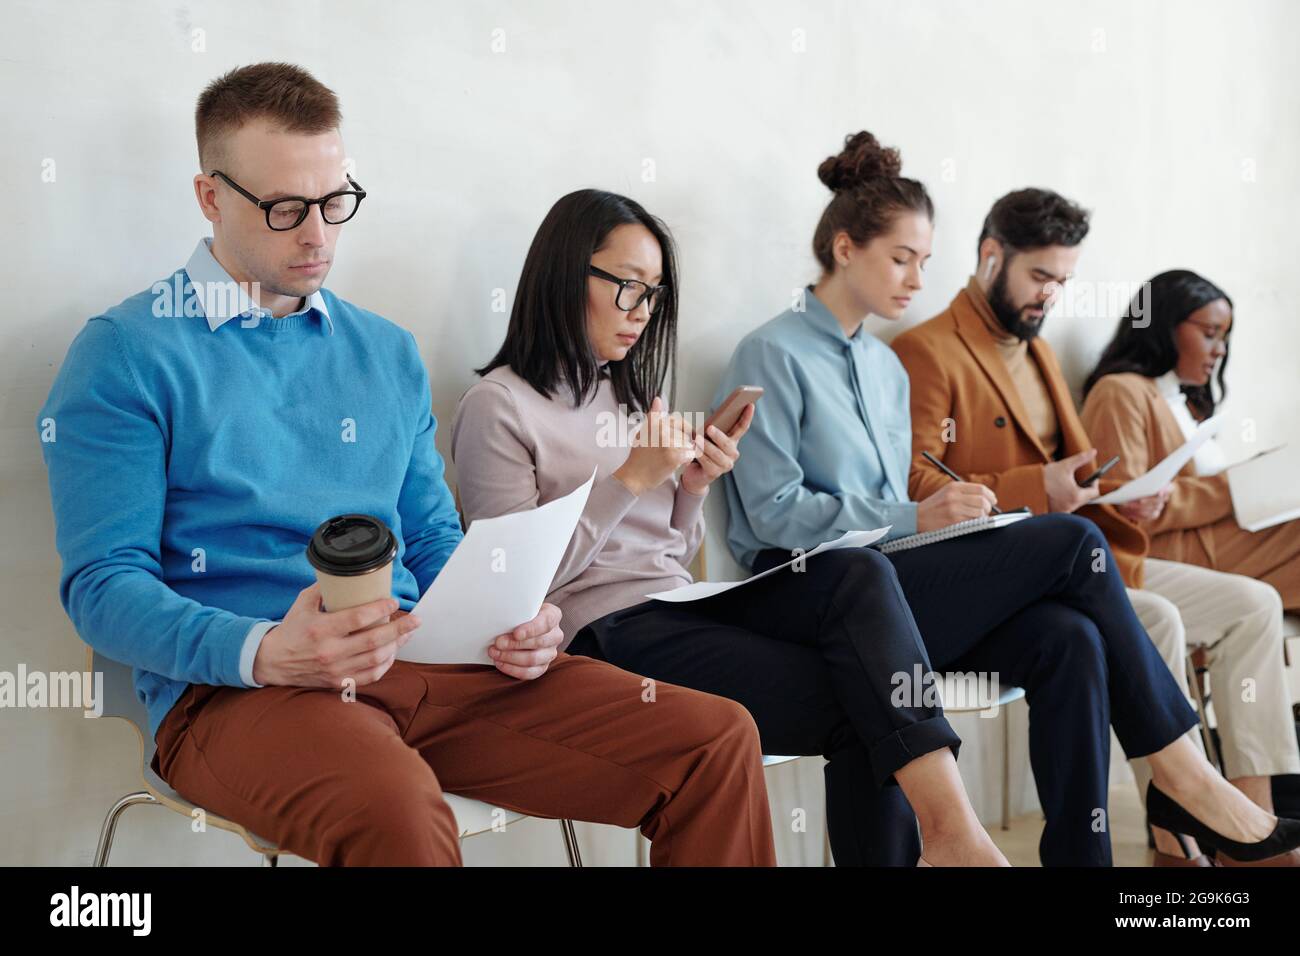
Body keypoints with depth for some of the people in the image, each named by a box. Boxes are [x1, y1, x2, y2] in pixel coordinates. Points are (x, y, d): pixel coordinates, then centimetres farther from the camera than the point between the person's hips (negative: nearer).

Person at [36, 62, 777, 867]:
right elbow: (104, 582, -4)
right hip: (231, 686, -5)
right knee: (396, 809, -42)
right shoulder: (126, 354, 2)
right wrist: (263, 651, -22)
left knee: (717, 742, -11)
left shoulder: (388, 353, 19)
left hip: (422, 663, 6)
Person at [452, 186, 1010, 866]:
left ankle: (950, 830, -31)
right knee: (856, 707, -24)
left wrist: (693, 488, 1)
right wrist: (629, 478, -12)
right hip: (606, 632, -6)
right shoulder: (498, 408, -2)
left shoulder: (631, 394, 21)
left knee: (858, 574, -24)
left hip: (683, 605, 6)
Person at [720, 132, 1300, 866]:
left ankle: (1080, 851, -20)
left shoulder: (886, 366, 21)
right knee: (1072, 542, -19)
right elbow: (775, 512, -12)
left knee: (1069, 641, -23)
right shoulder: (773, 355, -3)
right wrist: (916, 519, -17)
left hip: (889, 572, 7)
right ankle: (1179, 769, -7)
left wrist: (945, 513, 0)